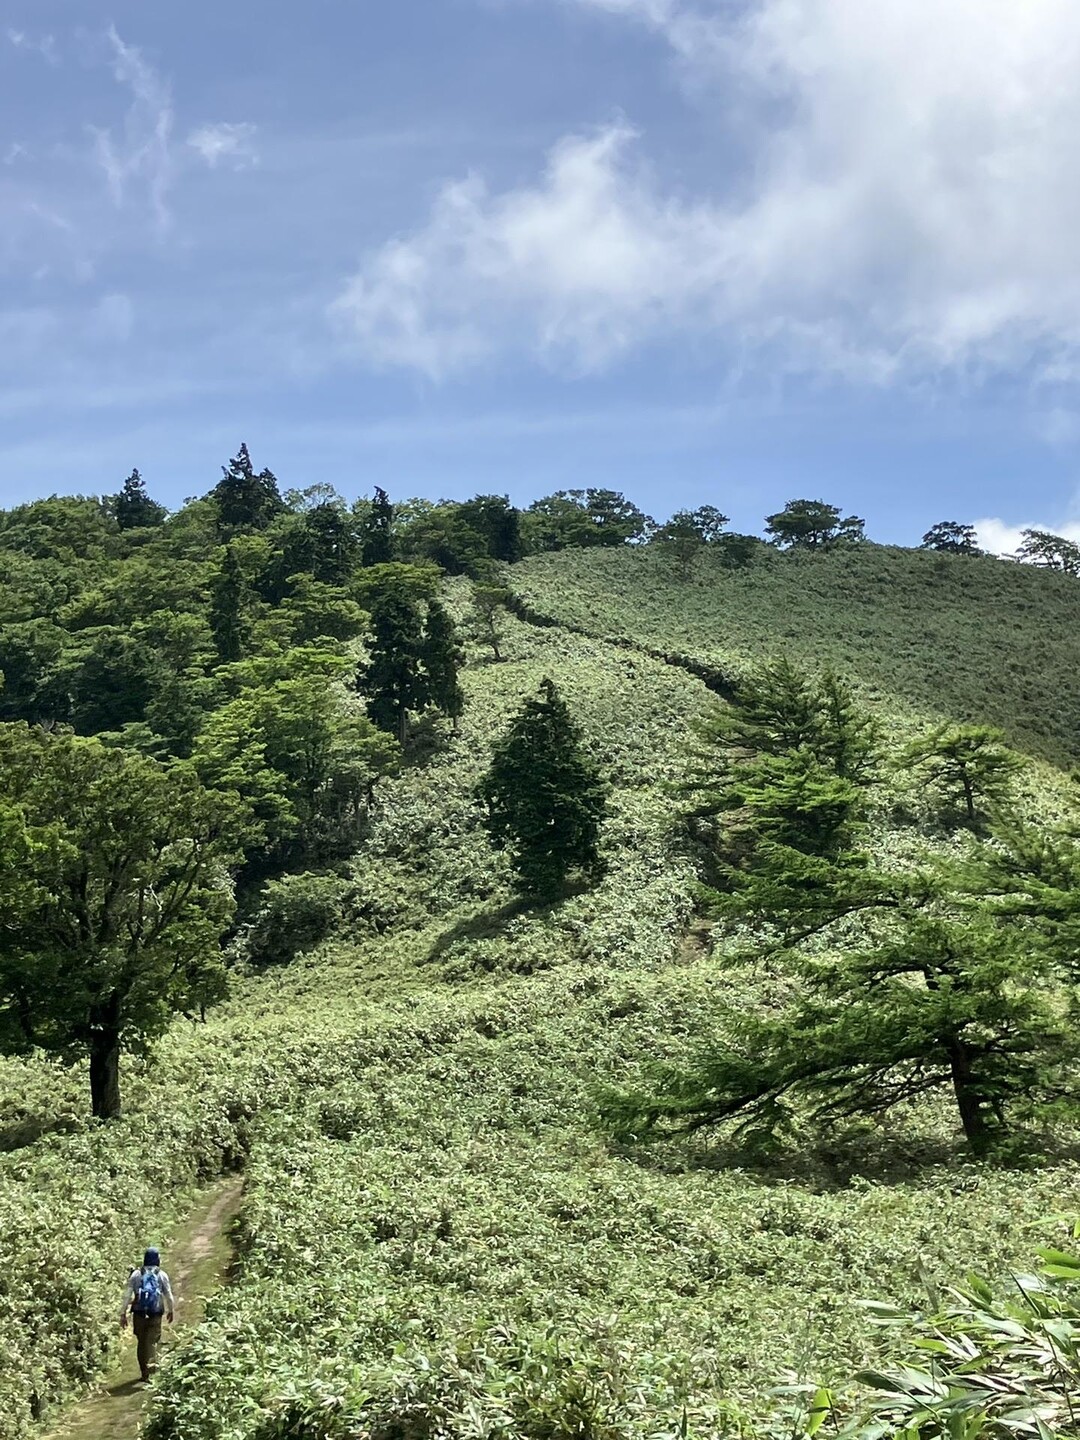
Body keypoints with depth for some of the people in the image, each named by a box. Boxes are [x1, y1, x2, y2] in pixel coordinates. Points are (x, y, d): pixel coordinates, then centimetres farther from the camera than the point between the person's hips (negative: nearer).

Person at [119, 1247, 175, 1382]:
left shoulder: (136, 1274, 2)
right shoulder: (162, 1275, 1)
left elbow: (127, 1295, -2)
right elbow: (168, 1295, 6)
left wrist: (123, 1314, 2)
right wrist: (170, 1311, 20)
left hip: (139, 1314, 2)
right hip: (155, 1315, -2)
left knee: (141, 1342, 14)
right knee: (152, 1342, -2)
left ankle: (144, 1372, 21)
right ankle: (149, 1365, -25)